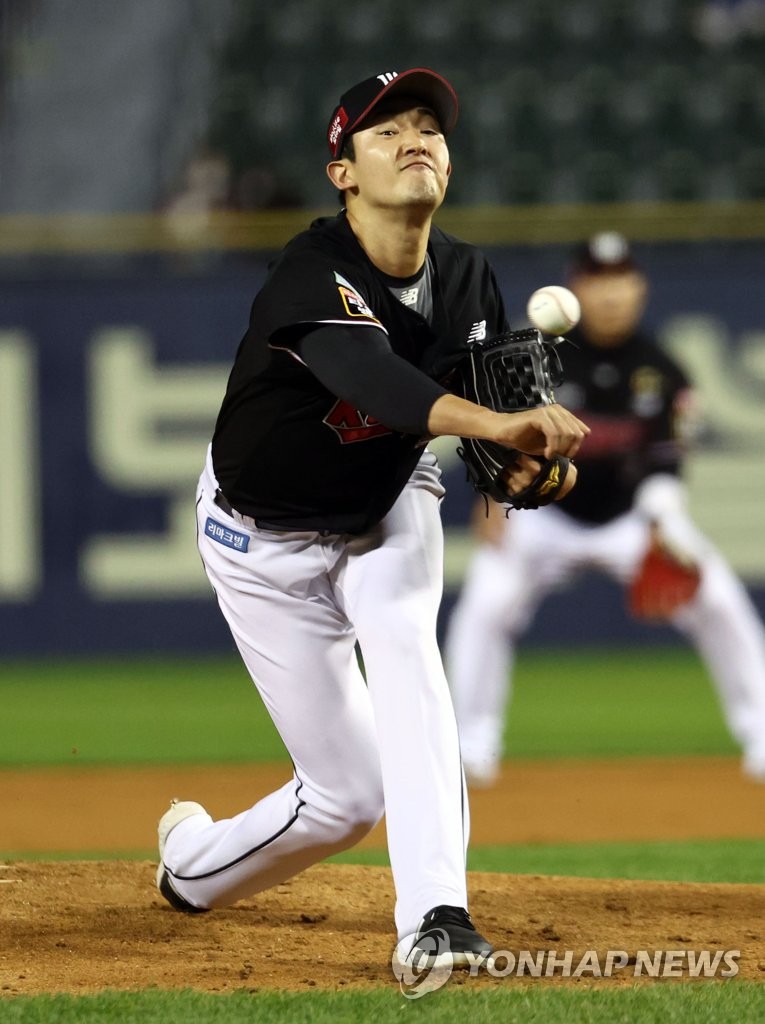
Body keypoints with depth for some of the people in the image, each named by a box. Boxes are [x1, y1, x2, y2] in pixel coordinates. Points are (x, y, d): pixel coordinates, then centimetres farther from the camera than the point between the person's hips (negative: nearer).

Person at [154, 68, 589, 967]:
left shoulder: (468, 281, -13)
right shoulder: (314, 273, -33)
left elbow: (501, 402, -4)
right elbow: (369, 374, -53)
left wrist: (530, 462, -29)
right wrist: (495, 423, -70)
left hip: (389, 506, 4)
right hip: (266, 538, -4)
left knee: (403, 649, -31)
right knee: (350, 793, -2)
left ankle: (435, 915, -35)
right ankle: (193, 856, 30)